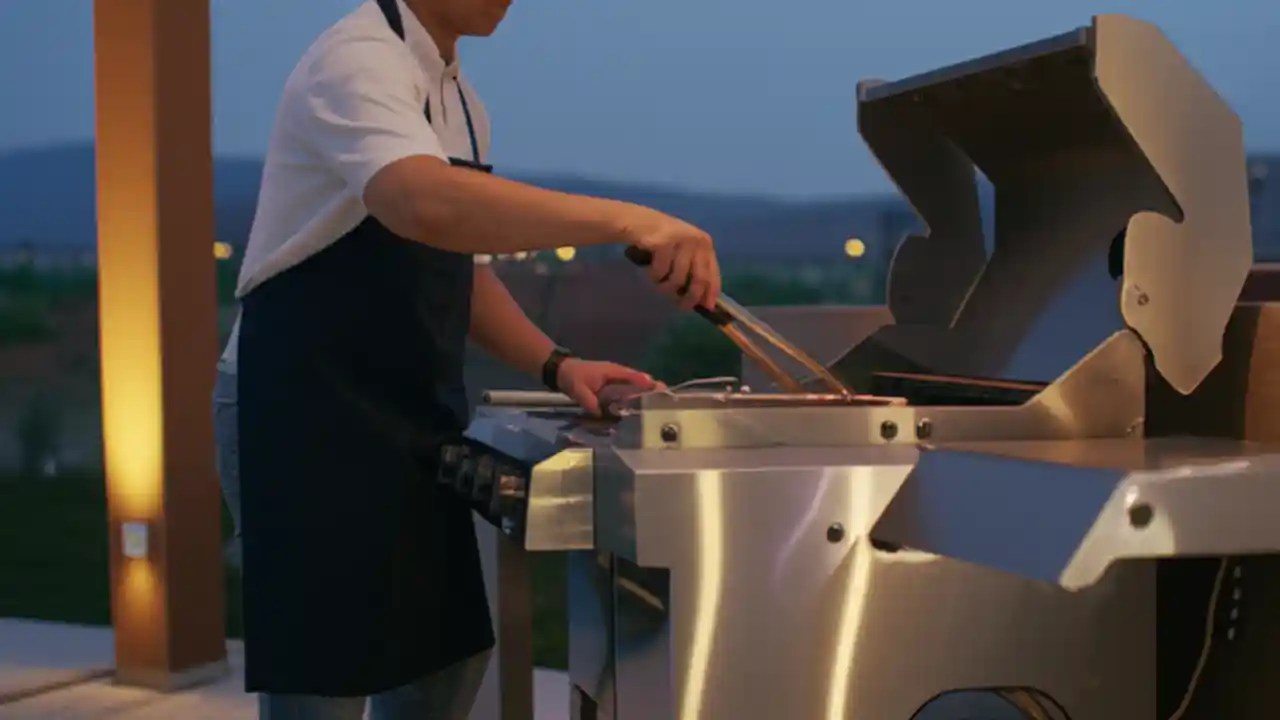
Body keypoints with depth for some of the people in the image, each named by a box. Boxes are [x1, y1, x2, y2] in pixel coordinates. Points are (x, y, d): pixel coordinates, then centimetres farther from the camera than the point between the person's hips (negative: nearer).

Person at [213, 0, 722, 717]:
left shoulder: (461, 102, 13)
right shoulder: (358, 60, -18)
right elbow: (425, 204, -38)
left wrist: (554, 364, 4)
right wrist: (626, 220, -44)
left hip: (407, 419, 9)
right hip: (304, 414, -9)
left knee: (446, 656, 15)